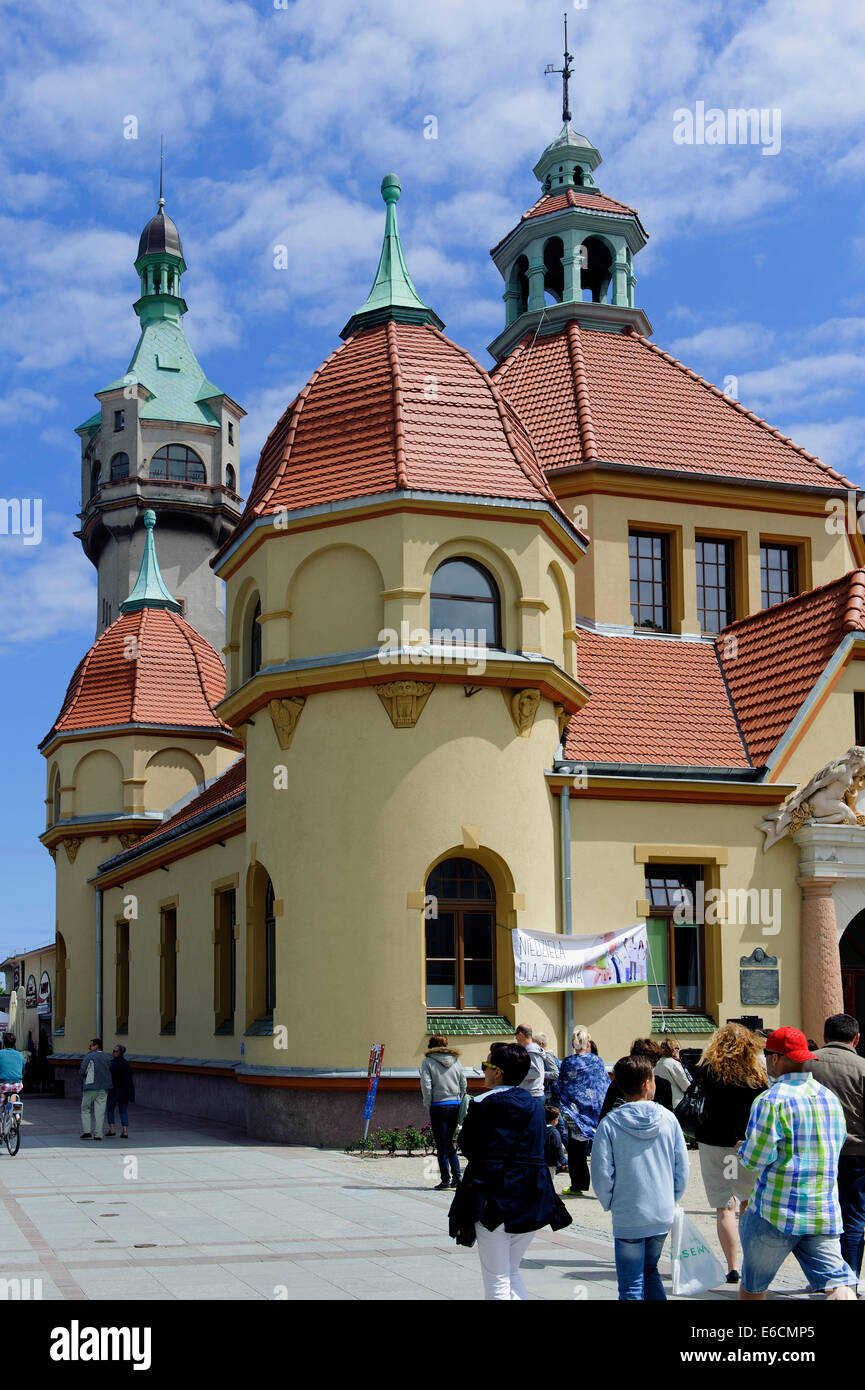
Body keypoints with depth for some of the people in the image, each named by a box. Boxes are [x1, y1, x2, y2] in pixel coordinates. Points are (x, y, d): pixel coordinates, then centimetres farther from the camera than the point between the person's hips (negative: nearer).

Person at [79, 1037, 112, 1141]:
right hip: (103, 1089, 4)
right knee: (99, 1111, 5)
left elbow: (81, 1072, -11)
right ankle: (98, 1134, 1)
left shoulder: (89, 1057, -8)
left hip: (90, 1088, -4)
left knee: (85, 1110, 8)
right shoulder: (107, 1057, 8)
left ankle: (86, 1131, -2)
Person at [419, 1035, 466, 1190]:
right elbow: (463, 1084, 9)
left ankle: (446, 1179, 1)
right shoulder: (456, 1061, 9)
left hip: (439, 1106, -4)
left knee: (441, 1144, 2)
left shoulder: (428, 1062, -3)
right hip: (455, 1104, 4)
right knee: (449, 1142, 15)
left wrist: (428, 1106, 0)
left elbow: (426, 1086, -10)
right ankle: (456, 1175, 7)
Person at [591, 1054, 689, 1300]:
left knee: (631, 1287, 6)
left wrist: (610, 1204, 6)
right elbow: (682, 1170, 1)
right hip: (663, 1216, 3)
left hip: (627, 1219, -3)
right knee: (650, 1271, 24)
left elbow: (601, 1175, -12)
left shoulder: (610, 1124, -11)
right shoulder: (668, 1119, -4)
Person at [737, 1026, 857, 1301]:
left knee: (752, 1285, 14)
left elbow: (756, 1158, -16)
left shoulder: (772, 1100, -13)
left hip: (777, 1213, -5)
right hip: (824, 1214, 5)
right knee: (837, 1283, -4)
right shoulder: (830, 1097, 9)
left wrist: (742, 1151, 7)